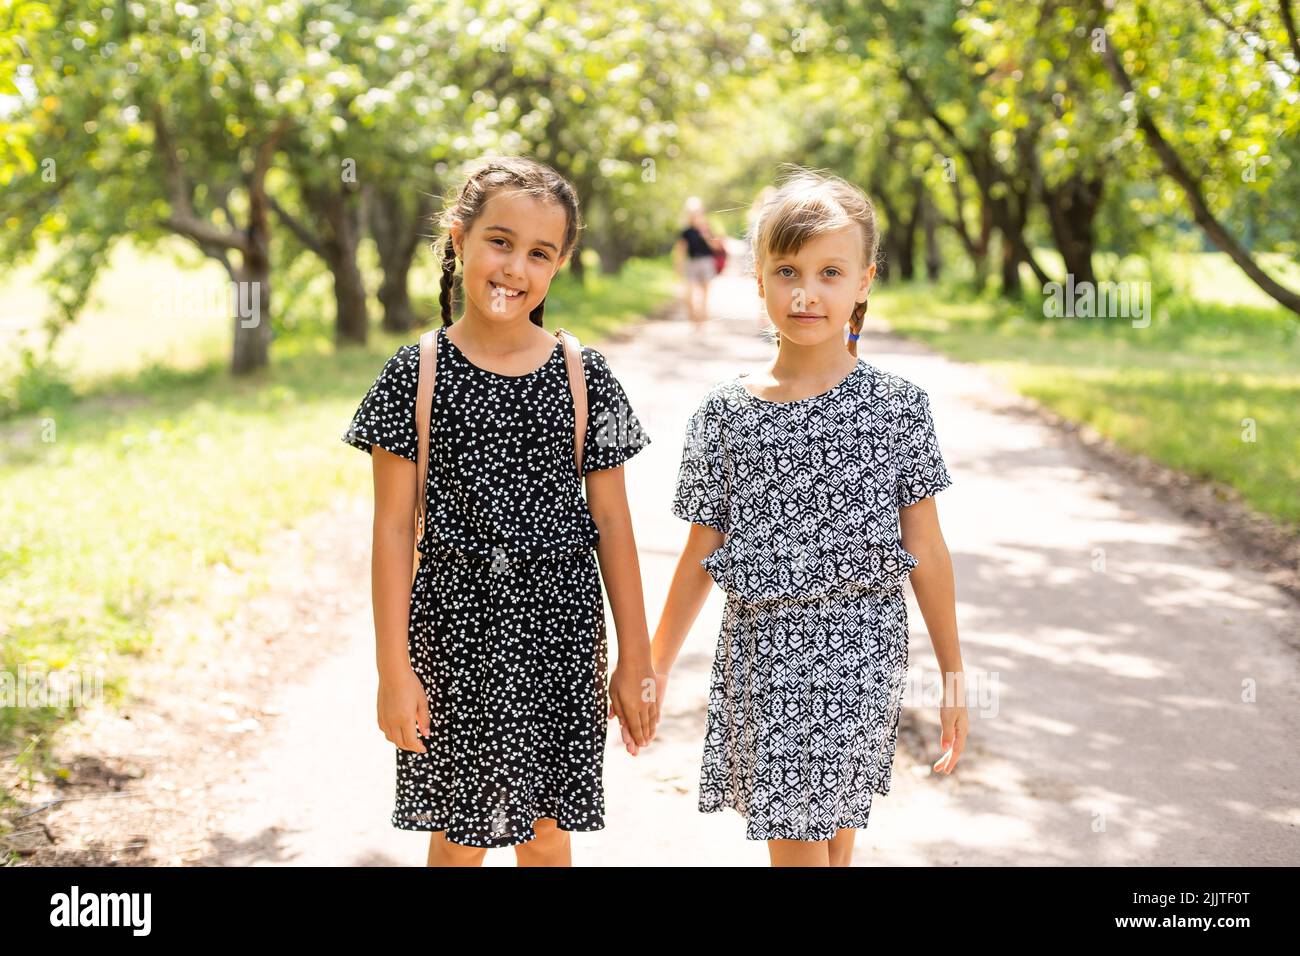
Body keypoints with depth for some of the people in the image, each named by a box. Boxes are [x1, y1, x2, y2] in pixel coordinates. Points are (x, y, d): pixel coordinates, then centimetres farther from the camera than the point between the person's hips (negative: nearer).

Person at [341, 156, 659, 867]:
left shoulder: (583, 377, 0)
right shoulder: (416, 374, -5)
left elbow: (611, 522, 4)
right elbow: (394, 527, -4)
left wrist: (634, 659, 5)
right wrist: (395, 668, -6)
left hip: (558, 623, 1)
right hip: (455, 620, -1)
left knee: (544, 827, 12)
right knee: (459, 831, 10)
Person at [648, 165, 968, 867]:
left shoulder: (896, 405, -4)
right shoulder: (726, 413, -1)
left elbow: (926, 549, 1)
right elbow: (701, 554, 6)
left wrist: (953, 675, 3)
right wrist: (653, 671, 9)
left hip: (858, 649, -1)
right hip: (761, 650, 2)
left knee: (801, 840, 0)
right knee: (806, 834, 5)